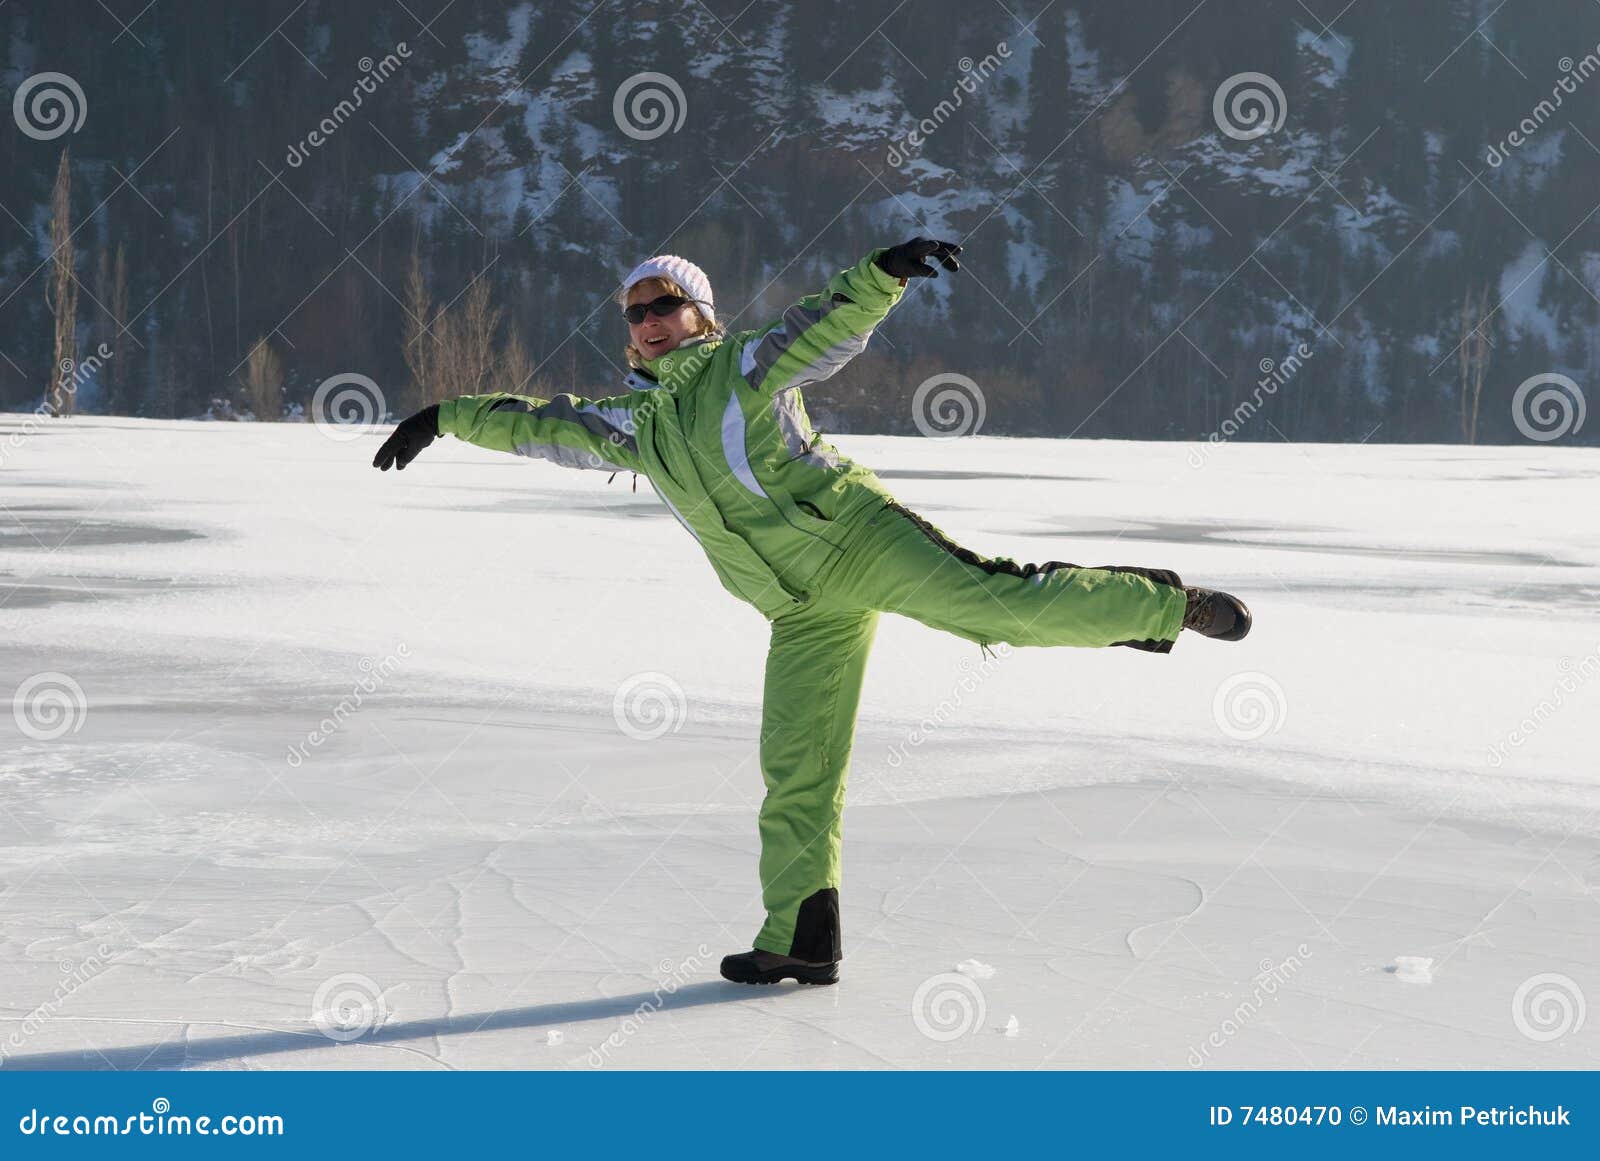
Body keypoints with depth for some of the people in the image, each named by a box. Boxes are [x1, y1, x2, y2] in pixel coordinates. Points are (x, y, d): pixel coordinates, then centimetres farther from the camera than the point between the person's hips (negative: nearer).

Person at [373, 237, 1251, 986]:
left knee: (992, 604, -23)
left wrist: (883, 272, -24)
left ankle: (1168, 606, -9)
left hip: (852, 533, -5)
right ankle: (800, 940, 6)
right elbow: (539, 426, 29)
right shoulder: (632, 425, 20)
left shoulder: (747, 365, 6)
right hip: (805, 611, 5)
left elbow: (832, 326, -6)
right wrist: (446, 418, 29)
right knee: (795, 774, 2)